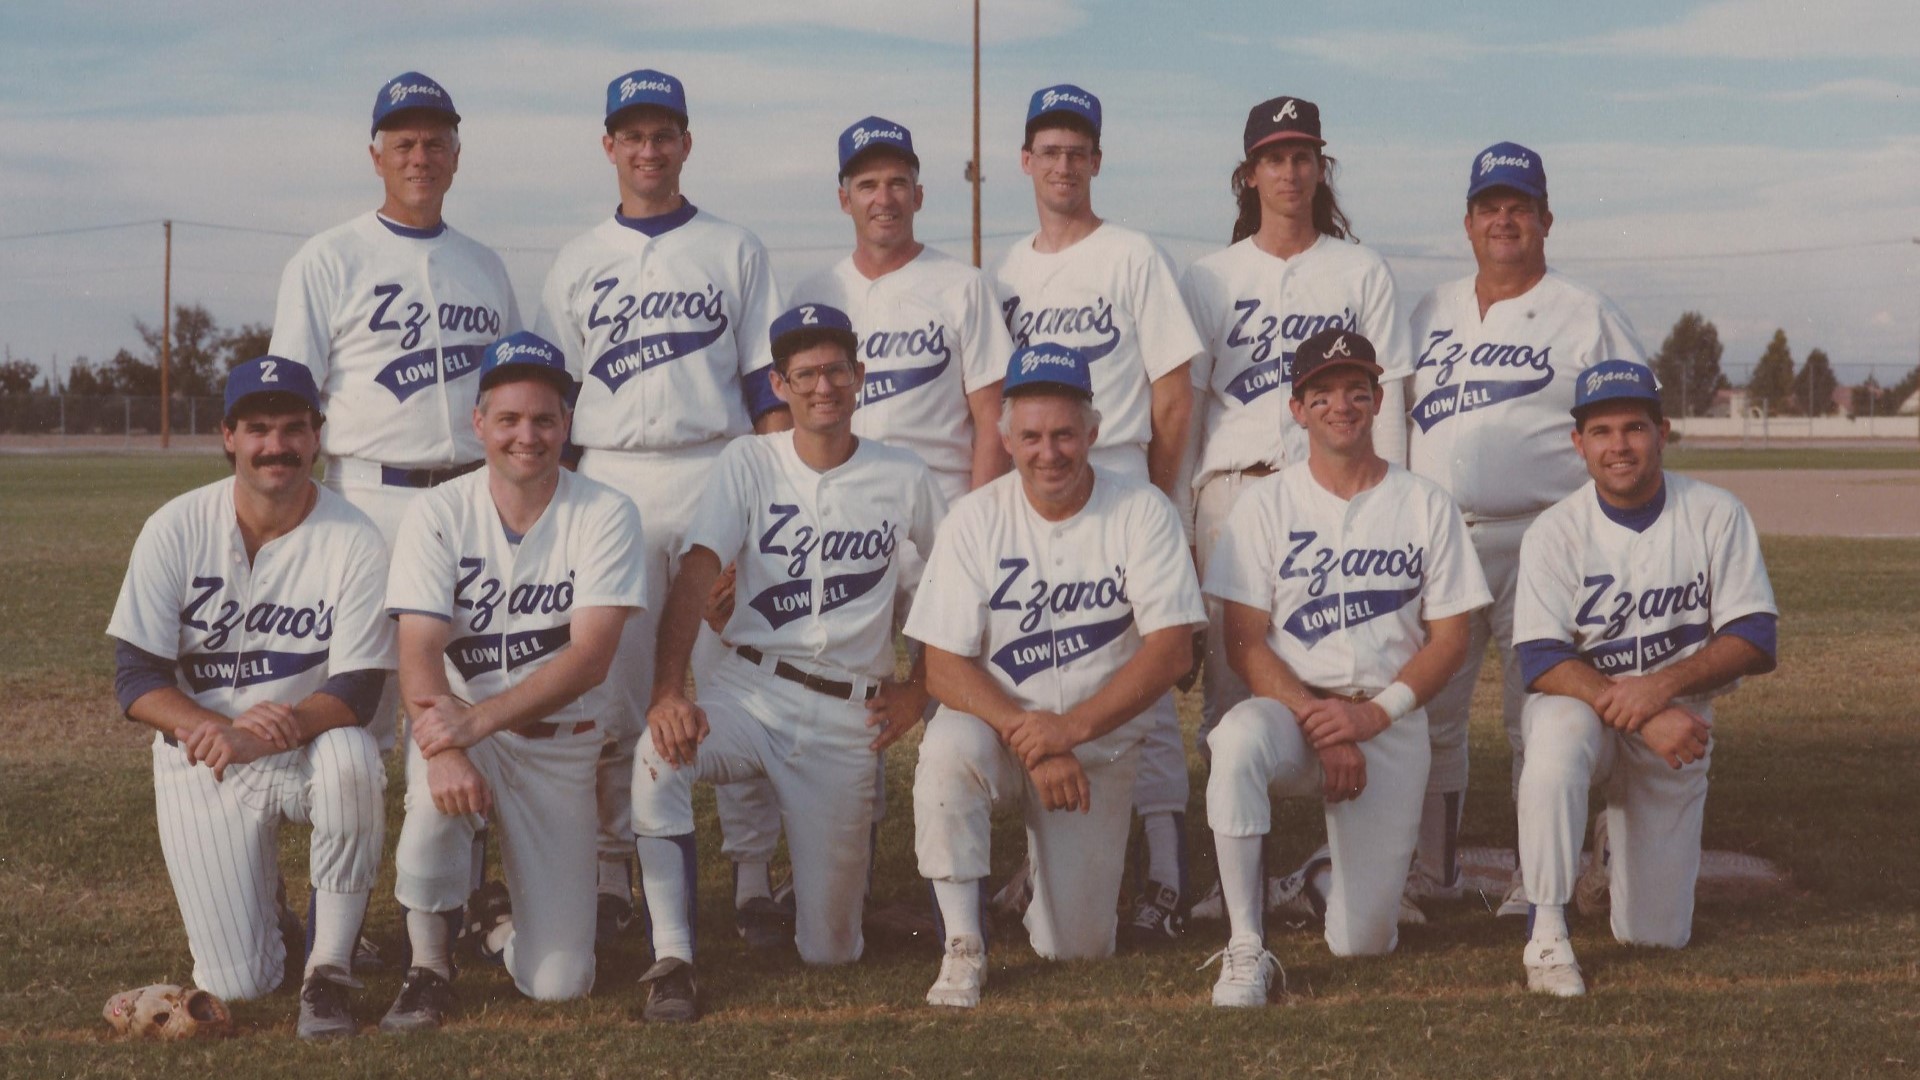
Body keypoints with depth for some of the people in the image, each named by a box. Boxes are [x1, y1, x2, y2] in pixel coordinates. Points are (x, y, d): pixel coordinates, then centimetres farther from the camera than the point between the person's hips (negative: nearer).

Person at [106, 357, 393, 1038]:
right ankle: (242, 888, 27)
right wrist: (220, 727, -29)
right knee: (238, 984, -10)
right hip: (204, 760, 0)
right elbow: (135, 680, -9)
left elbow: (357, 690, -16)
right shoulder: (176, 529, -8)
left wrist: (263, 735, -34)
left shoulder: (354, 541, -11)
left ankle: (329, 969, -20)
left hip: (308, 747, 0)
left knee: (351, 759, -39)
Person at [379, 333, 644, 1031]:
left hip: (560, 743, 0)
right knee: (438, 779, -39)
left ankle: (508, 924, 30)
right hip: (461, 725, 0)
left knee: (558, 983, -7)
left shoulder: (606, 516, -9)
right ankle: (428, 966, -17)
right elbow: (418, 654, -18)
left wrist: (479, 718, -35)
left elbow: (591, 656, -20)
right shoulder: (438, 515, -7)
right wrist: (445, 751, -39)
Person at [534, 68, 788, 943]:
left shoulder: (734, 251, 11)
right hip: (610, 480, 1)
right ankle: (609, 877, 7)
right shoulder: (577, 261, 14)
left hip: (718, 474, -1)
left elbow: (768, 382, 7)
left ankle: (754, 871, 2)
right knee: (612, 687, 0)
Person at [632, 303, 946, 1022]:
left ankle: (842, 858, 34)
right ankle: (673, 961, -26)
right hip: (748, 688, 0)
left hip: (847, 716, 0)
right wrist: (667, 691, -27)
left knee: (830, 950, -2)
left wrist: (919, 689, 4)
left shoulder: (904, 479, 3)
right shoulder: (749, 463, 1)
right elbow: (695, 577, -12)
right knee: (659, 755, -36)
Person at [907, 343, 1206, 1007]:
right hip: (998, 725, 0)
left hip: (1102, 745, 0)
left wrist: (1071, 729, -27)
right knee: (948, 748, -36)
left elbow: (1172, 651, -15)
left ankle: (1061, 867, 30)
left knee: (1076, 946, -6)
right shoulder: (975, 521, -7)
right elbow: (944, 666, -10)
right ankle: (962, 945, -20)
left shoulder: (1142, 514, -8)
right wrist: (1029, 739, -26)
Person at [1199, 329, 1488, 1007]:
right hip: (1290, 705, 0)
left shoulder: (1426, 506, 6)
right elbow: (1245, 644, -3)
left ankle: (1332, 880, 29)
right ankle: (1246, 947, -28)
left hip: (1391, 723, 1)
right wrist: (1317, 723, -17)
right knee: (1238, 739, -39)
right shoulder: (1266, 505, 3)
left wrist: (1375, 713, -12)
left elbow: (1449, 639, 3)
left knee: (1363, 942, -11)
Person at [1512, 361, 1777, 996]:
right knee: (1559, 730, -40)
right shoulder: (1555, 532, -10)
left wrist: (1663, 686, -27)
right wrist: (1640, 718, -31)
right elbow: (1541, 661, -18)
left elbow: (1755, 643, -11)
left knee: (1656, 934, 1)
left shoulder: (1717, 516, -6)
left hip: (1679, 722, 2)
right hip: (1585, 704, -1)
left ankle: (1625, 848, 37)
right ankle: (1547, 933, -29)